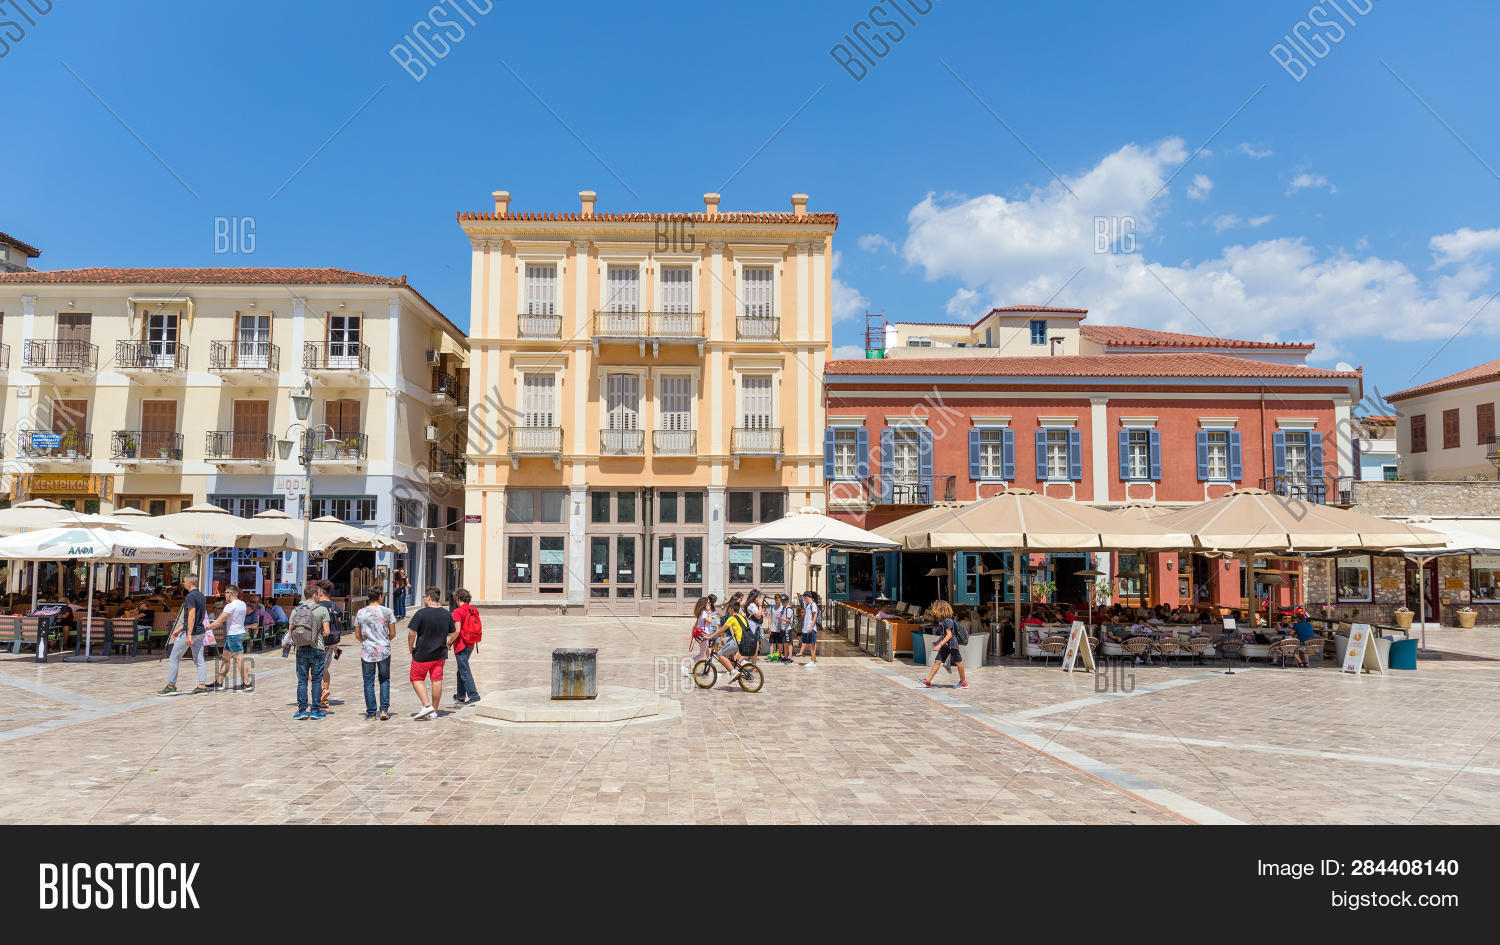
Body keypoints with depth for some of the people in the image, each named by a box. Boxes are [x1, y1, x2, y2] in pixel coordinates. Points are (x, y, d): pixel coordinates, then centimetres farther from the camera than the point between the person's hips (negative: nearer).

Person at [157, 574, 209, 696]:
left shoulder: (191, 596, -14)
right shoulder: (202, 596, 14)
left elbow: (191, 616, -22)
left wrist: (188, 635, -24)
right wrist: (179, 630, 26)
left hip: (190, 632, -9)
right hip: (200, 632, 9)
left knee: (173, 658, 3)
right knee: (199, 659, 7)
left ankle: (171, 686, 7)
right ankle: (202, 686, 3)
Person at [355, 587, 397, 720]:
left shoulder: (361, 612, 2)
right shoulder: (387, 611, -3)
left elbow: (357, 635, 6)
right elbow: (392, 633, 0)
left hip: (367, 651, 1)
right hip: (384, 650, -1)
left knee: (369, 682, 7)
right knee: (384, 680, 12)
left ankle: (371, 713, 7)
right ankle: (384, 709, 3)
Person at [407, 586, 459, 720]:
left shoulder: (421, 613, -14)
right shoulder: (447, 614, 2)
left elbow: (412, 634, -15)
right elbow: (455, 633, 9)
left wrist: (411, 648, -1)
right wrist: (447, 644, 23)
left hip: (422, 654, -5)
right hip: (440, 654, 5)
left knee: (417, 679, 8)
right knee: (437, 680, 9)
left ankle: (427, 705, -7)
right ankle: (434, 711, 15)